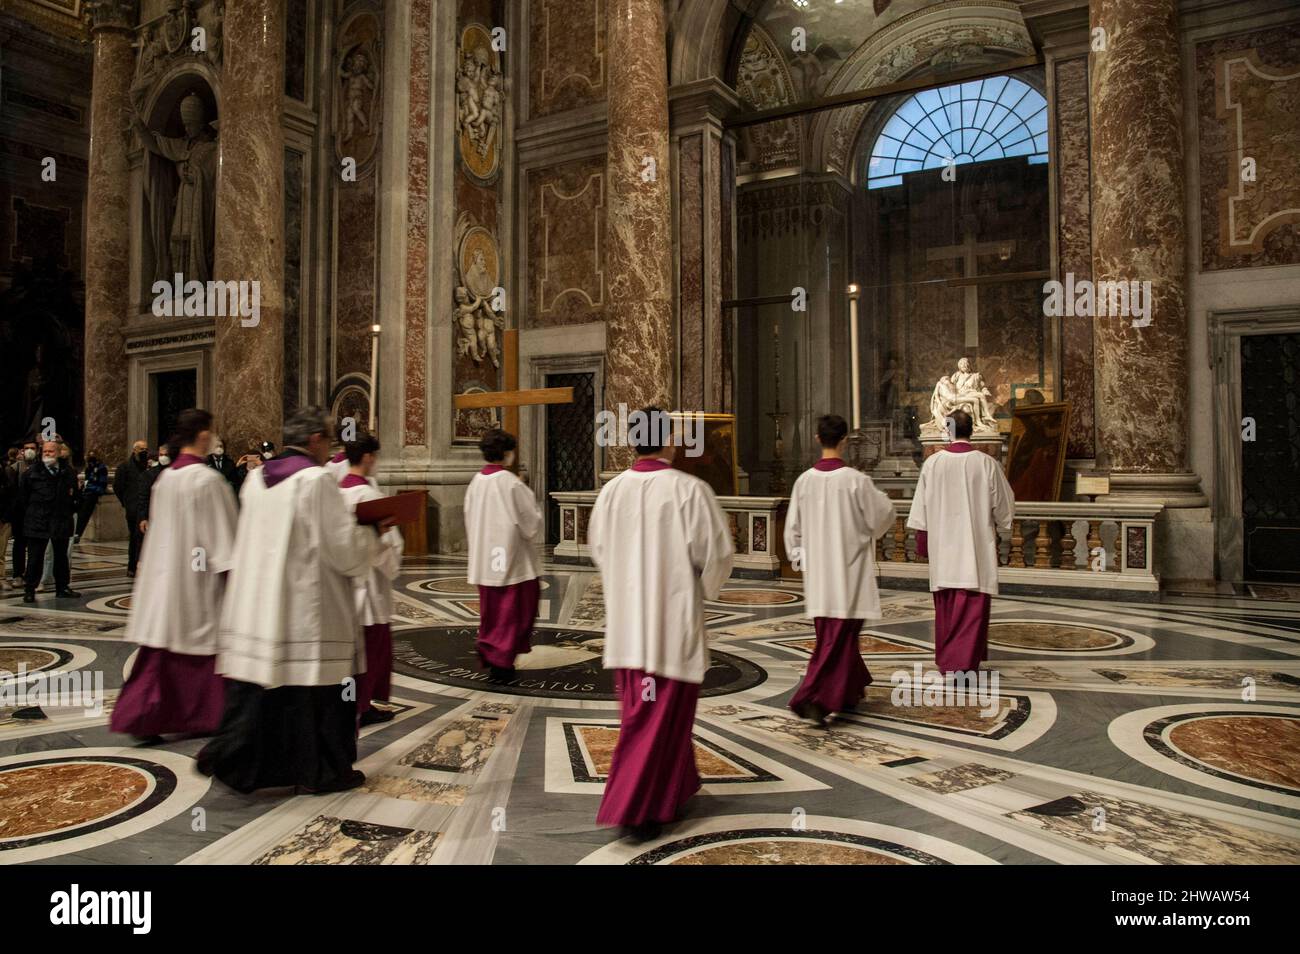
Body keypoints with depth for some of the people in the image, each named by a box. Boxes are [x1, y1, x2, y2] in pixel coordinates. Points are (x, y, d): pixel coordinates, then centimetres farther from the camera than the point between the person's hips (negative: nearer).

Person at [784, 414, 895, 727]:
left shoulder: (804, 480, -3)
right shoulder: (856, 480, -15)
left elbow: (793, 528, 3)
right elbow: (882, 517, -4)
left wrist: (800, 557, 16)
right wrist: (879, 498, 16)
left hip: (817, 572, 5)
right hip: (849, 571, -5)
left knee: (831, 634, 19)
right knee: (838, 639, 0)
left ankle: (849, 690, 34)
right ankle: (811, 698, -10)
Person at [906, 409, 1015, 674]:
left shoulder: (932, 463, -4)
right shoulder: (987, 464, -8)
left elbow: (921, 507, 0)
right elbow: (1004, 505, 2)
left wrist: (922, 543, 10)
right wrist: (1000, 524, 21)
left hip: (942, 546, 2)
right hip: (976, 546, -2)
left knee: (946, 606, 14)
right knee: (972, 606, 2)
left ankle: (946, 660, 23)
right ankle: (965, 660, -3)